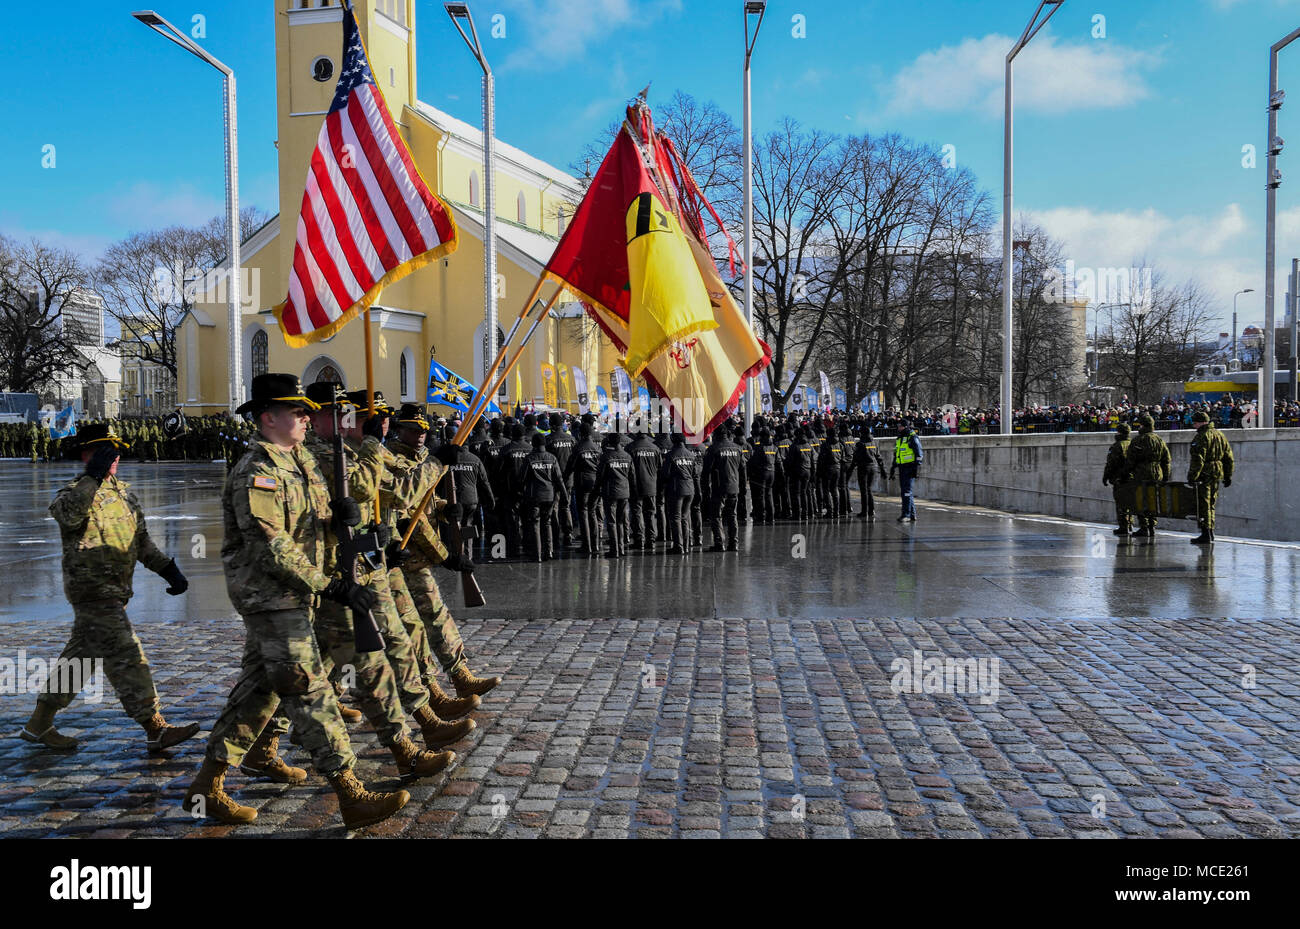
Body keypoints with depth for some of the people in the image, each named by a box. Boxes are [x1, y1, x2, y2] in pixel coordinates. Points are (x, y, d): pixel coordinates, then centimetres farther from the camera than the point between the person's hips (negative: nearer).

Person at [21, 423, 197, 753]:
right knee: (127, 658, -10)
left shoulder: (124, 492, 14)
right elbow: (67, 513, -34)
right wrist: (93, 476, -40)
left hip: (116, 592, 8)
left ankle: (39, 724, 30)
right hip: (93, 592, -8)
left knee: (80, 657, 17)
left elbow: (142, 540, 20)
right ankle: (156, 730, -7)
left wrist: (169, 569, 11)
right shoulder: (76, 491, -9)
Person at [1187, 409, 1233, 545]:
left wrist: (1192, 477, -19)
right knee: (1211, 504, 17)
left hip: (1204, 474, -9)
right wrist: (1228, 476, 21)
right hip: (1217, 473, 9)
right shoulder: (1220, 435, 14)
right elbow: (1229, 457, 17)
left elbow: (1198, 459, -20)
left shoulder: (1202, 436, -13)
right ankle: (1210, 533, 21)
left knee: (1203, 505, -6)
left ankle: (1206, 535, -8)